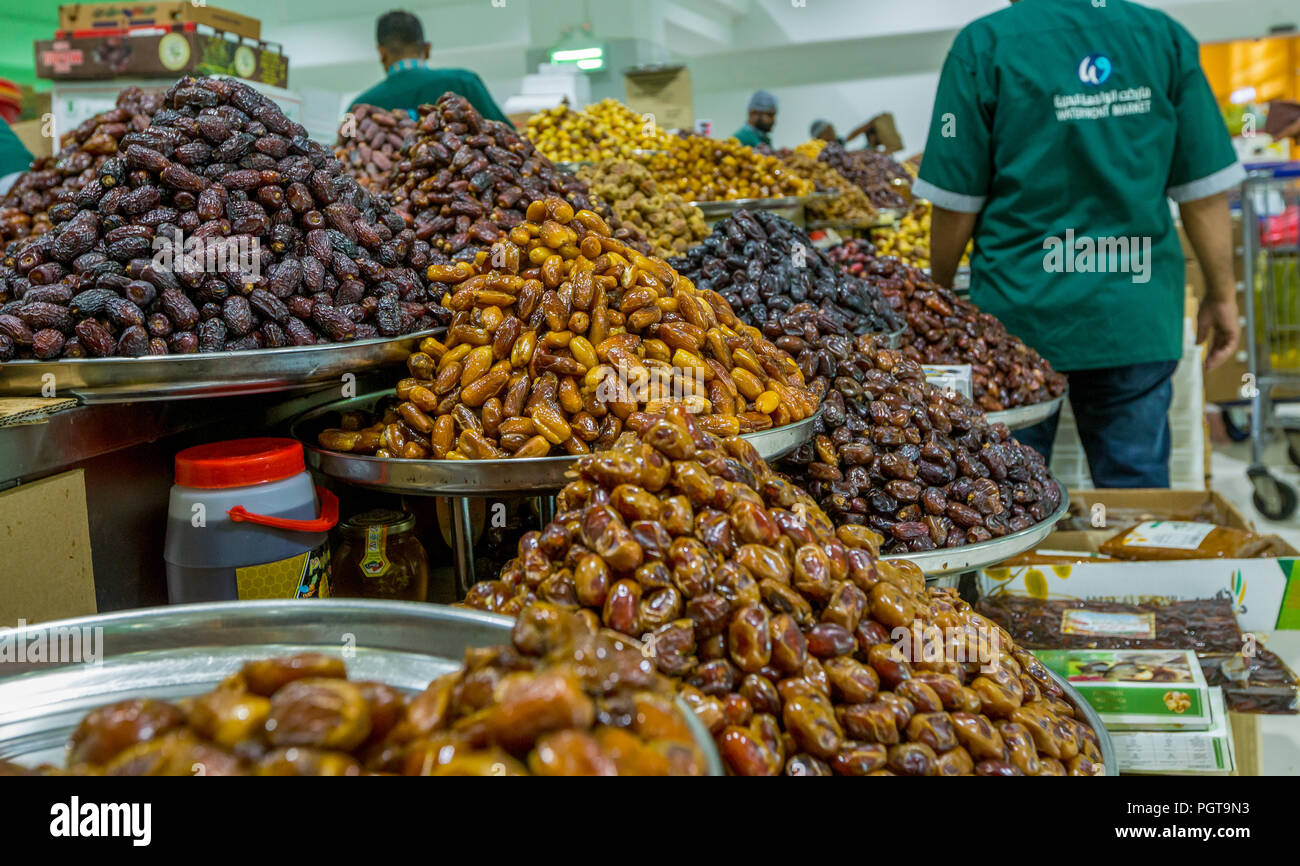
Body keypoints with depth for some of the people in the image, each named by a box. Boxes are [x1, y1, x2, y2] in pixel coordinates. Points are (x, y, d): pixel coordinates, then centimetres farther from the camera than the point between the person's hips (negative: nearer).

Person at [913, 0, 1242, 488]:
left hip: (1020, 314, -2)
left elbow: (956, 204, -6)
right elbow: (1205, 190, 3)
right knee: (1137, 487, 13)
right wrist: (1222, 295, 14)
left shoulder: (984, 45, -8)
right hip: (1137, 318, 3)